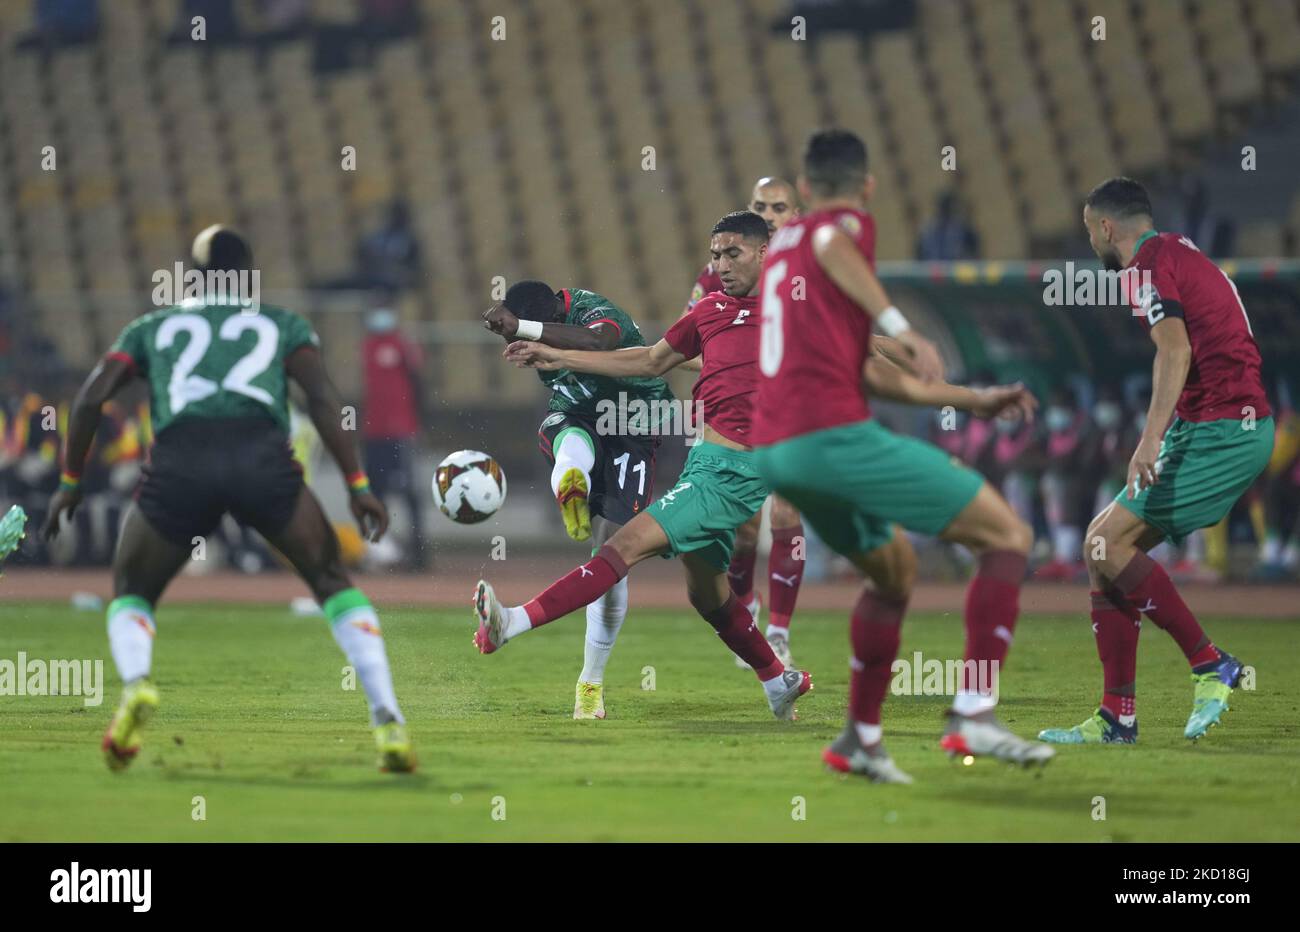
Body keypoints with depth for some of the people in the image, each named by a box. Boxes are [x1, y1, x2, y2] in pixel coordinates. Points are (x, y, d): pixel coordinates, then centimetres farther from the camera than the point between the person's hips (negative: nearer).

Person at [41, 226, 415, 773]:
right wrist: (358, 484, 8)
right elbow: (322, 398, 12)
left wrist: (70, 482, 29)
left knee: (131, 592, 23)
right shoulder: (282, 325, 28)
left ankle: (136, 684, -11)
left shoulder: (153, 328, 31)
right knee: (332, 582, 20)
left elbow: (91, 397, 20)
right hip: (261, 456, 0)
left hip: (179, 460, 0)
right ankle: (387, 718, 3)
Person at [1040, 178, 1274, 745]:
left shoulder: (1148, 265, -9)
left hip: (1218, 431, -10)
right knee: (1104, 546, 7)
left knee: (1107, 543, -13)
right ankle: (1116, 717, 5)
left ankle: (1209, 665, -8)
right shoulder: (1182, 253, 21)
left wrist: (1151, 439, -32)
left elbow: (1177, 351, -24)